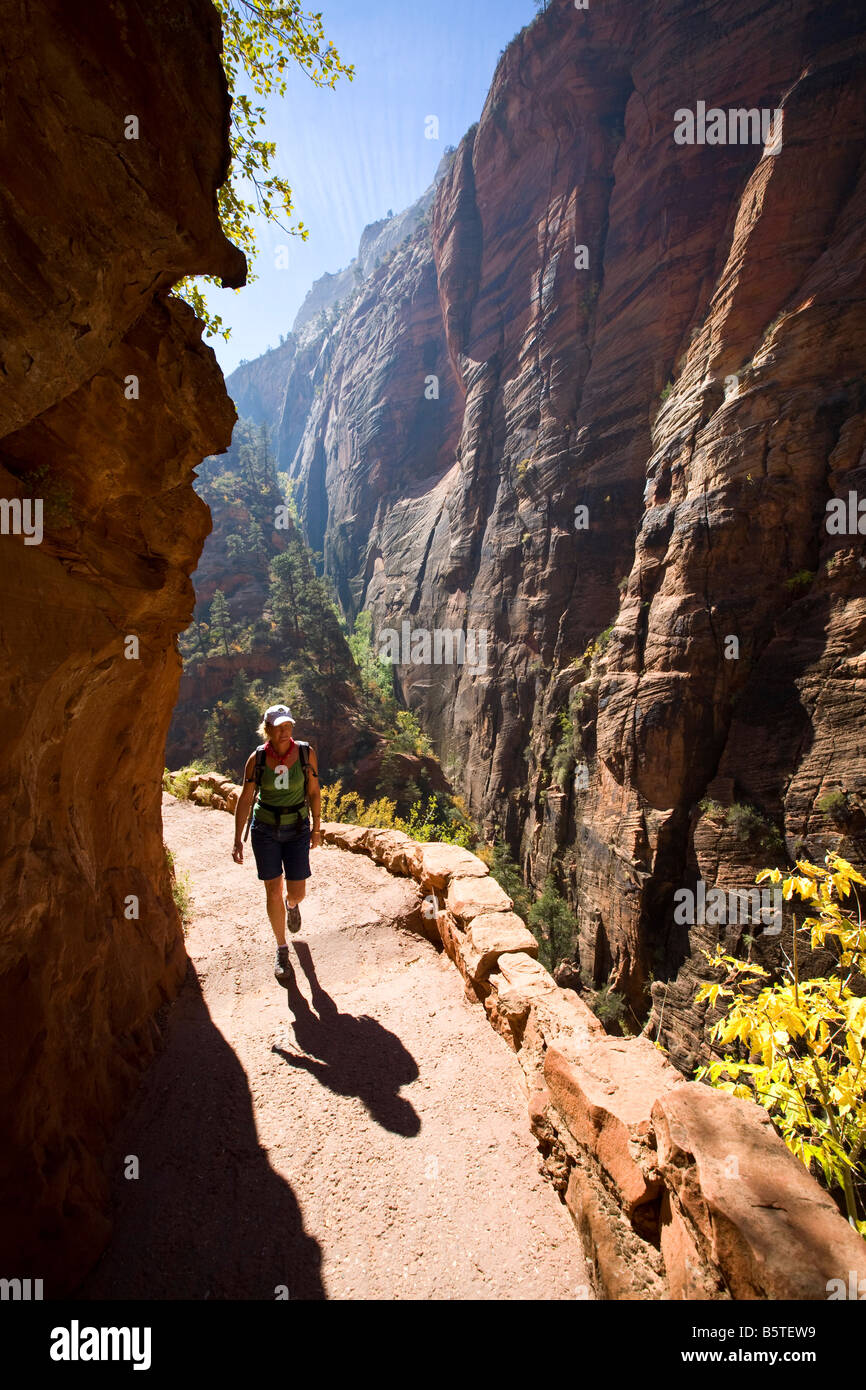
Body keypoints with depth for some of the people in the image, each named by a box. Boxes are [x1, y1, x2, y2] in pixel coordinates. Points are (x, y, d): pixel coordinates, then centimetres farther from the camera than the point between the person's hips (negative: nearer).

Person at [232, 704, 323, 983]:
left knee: (296, 893, 2)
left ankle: (291, 903, 42)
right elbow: (245, 799, -5)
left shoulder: (306, 753, -12)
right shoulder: (256, 759, -11)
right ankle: (281, 950, 22)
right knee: (273, 891, 2)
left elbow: (314, 791, -2)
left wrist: (316, 828, 3)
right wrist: (237, 840, -8)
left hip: (297, 828, 0)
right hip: (265, 829, 0)